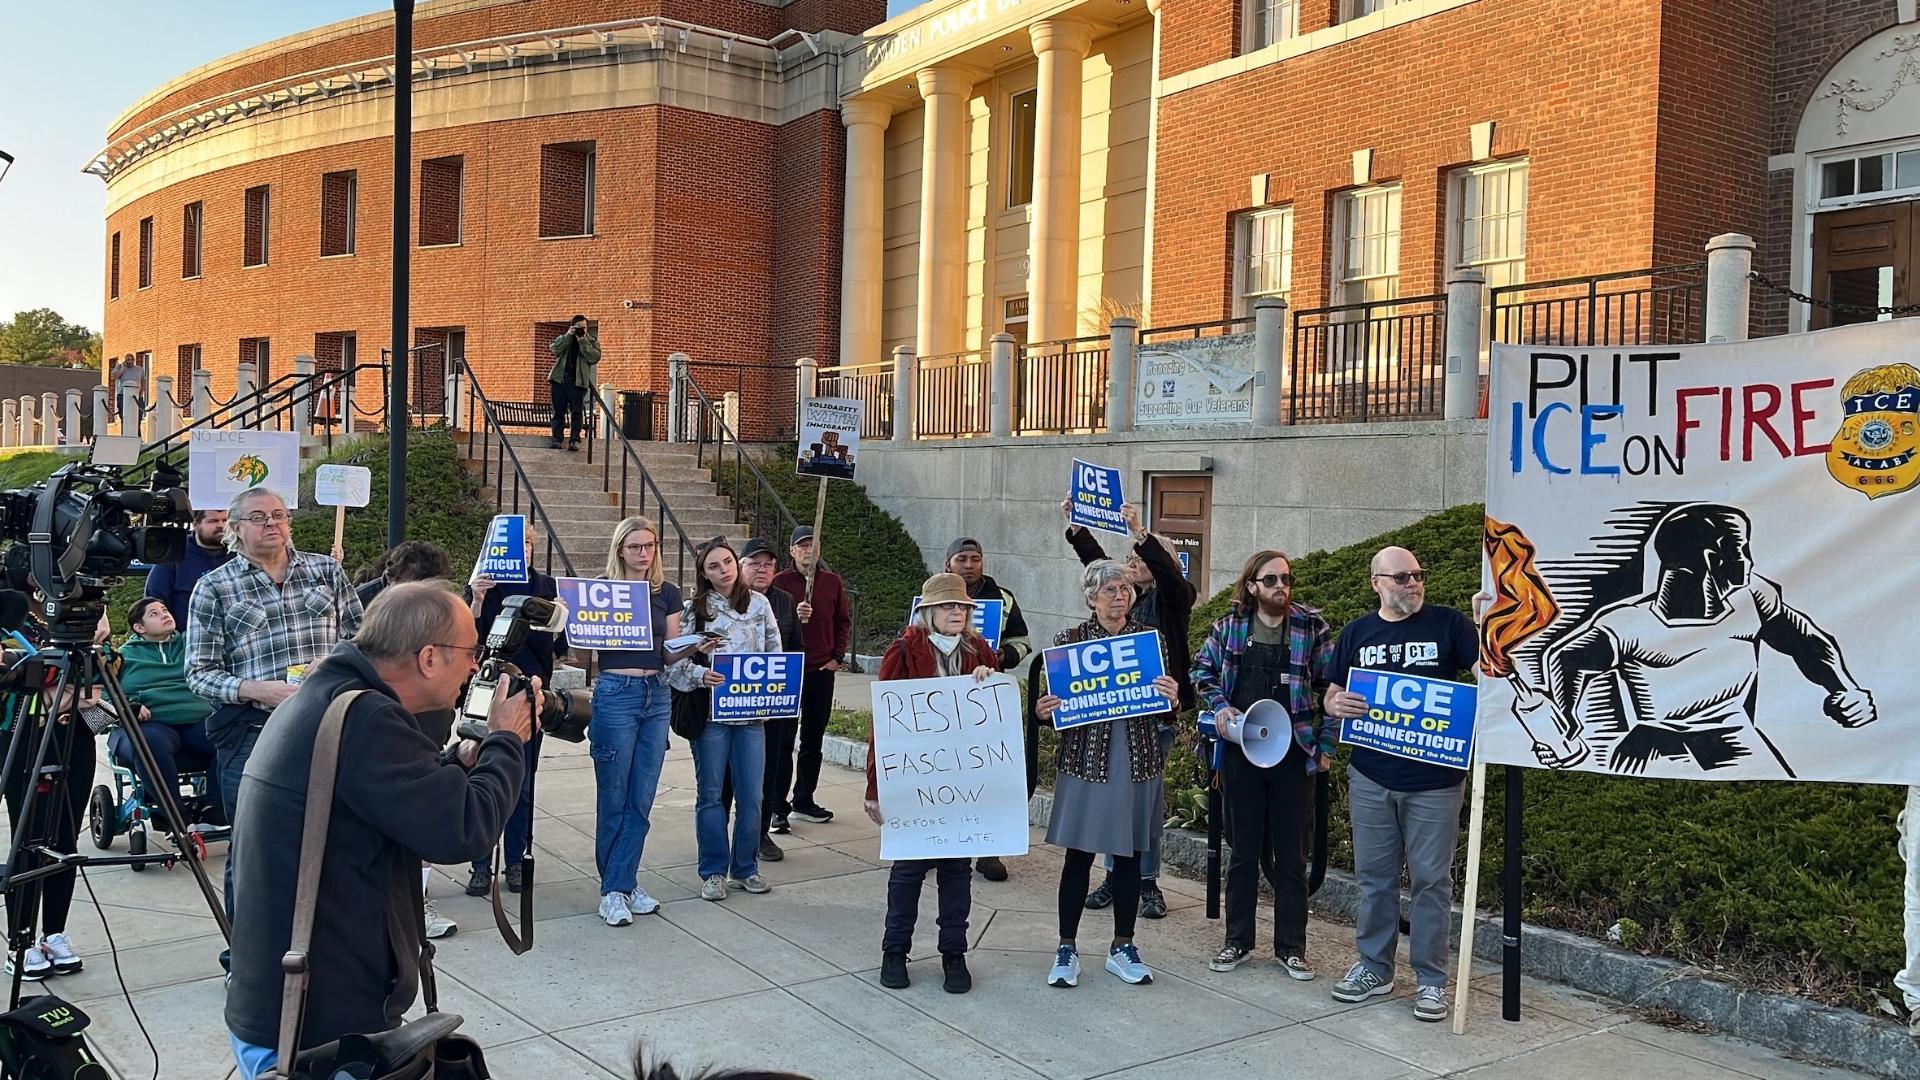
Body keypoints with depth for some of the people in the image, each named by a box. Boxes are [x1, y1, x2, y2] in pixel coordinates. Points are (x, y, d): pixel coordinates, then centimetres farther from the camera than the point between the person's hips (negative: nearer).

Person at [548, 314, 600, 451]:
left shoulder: (592, 341, 11)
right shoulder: (563, 338, 18)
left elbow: (594, 357, -7)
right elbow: (555, 350, -2)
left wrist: (583, 341, -11)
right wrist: (568, 335, -8)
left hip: (578, 380, -2)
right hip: (560, 378, 2)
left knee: (577, 410, -10)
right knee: (558, 410, 0)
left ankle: (575, 440, -11)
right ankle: (556, 438, 1)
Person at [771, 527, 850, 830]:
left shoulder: (832, 582, 7)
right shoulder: (780, 582, -4)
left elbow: (843, 622, 14)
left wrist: (837, 657, 5)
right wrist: (794, 617, -26)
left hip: (822, 670, 4)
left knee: (813, 739, 11)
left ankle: (804, 800, 22)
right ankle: (778, 807, 1)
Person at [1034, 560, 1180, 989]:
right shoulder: (1069, 640, 0)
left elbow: (1167, 707, 7)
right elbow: (1052, 701, 5)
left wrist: (1172, 699, -14)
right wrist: (1043, 711, -17)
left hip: (1137, 760, 2)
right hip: (1085, 758, -2)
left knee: (1130, 855, 10)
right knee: (1078, 855, 2)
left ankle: (1122, 947, 24)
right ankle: (1067, 948, 16)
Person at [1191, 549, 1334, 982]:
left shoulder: (1312, 628, -3)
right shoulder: (1229, 626, 2)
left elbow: (1334, 688, -1)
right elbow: (1202, 670, 13)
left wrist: (1326, 745, -3)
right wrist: (1220, 707, -4)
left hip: (1294, 753, -1)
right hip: (1241, 752, 2)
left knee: (1292, 855, 6)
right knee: (1243, 850, 11)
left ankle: (1291, 947, 17)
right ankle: (1238, 940, 22)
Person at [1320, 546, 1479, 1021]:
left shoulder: (1447, 623, 0)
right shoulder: (1357, 632, 8)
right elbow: (1333, 695, 12)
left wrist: (1487, 626, -25)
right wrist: (1337, 704, -10)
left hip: (1434, 780, -3)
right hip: (1370, 776, 3)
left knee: (1431, 879, 4)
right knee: (1374, 876, 11)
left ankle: (1431, 979, 15)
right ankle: (1374, 967, 25)